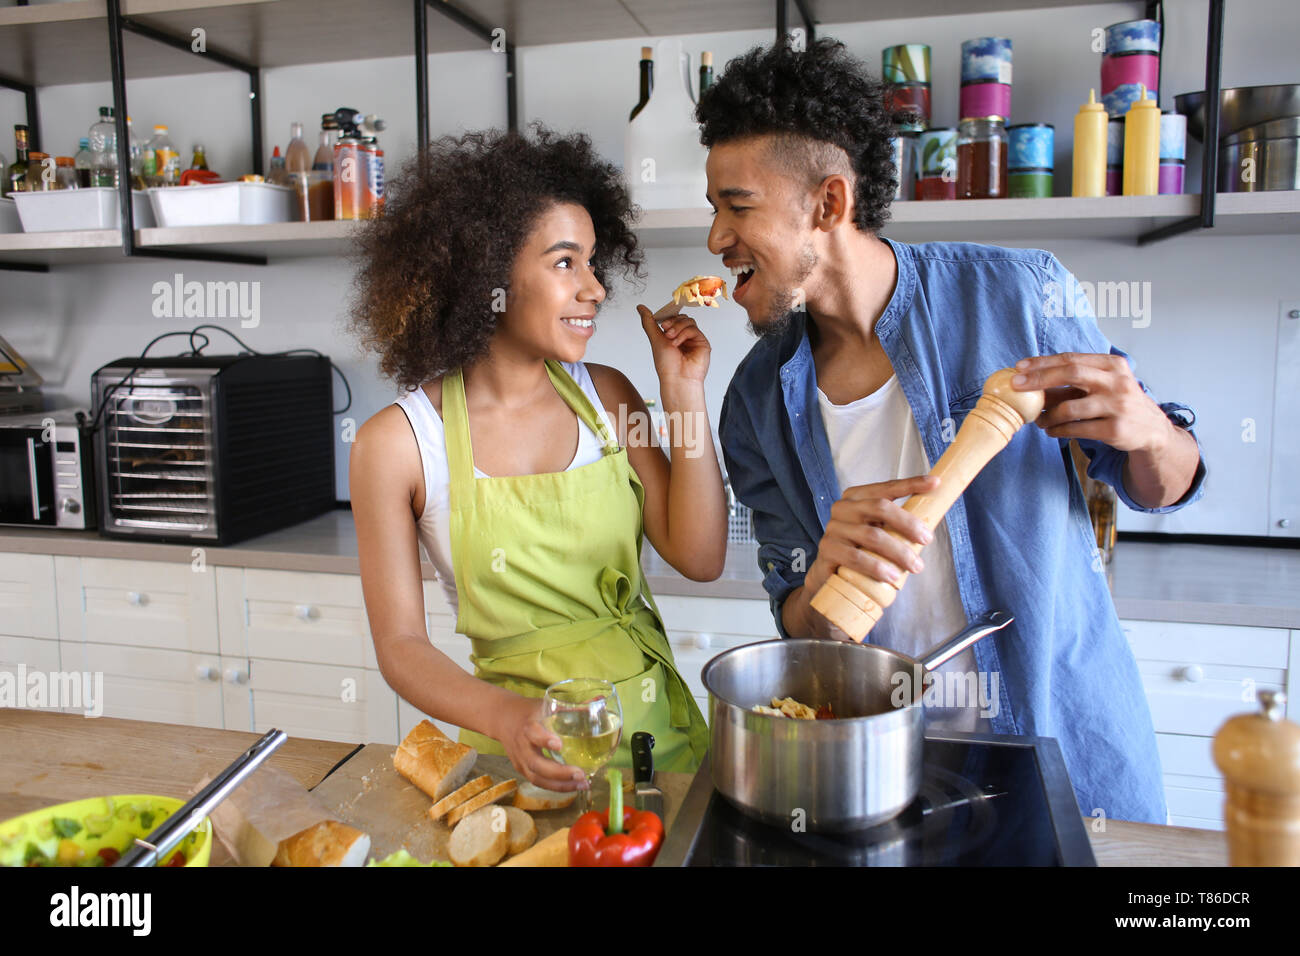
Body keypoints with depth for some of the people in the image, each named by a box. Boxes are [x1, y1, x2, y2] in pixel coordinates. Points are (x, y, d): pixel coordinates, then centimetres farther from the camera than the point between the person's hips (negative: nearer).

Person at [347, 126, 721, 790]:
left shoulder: (605, 395, 1)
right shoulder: (398, 442, -9)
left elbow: (699, 559, -1)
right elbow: (400, 644, -5)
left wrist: (684, 397, -6)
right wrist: (505, 716, -22)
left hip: (656, 727, 3)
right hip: (523, 755, -2)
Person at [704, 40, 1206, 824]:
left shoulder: (1019, 295, -14)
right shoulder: (757, 406, -7)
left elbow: (1163, 487, -2)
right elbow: (800, 627, -3)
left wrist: (1148, 431, -25)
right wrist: (827, 578, -26)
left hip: (1068, 741, -1)